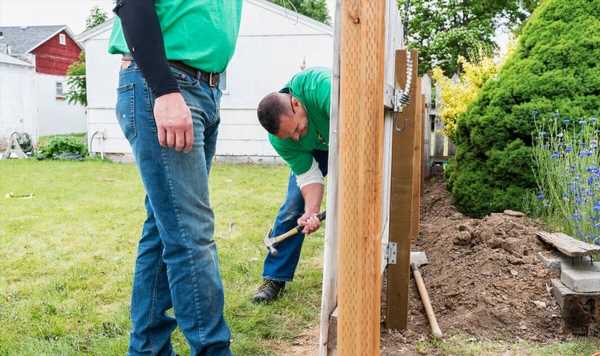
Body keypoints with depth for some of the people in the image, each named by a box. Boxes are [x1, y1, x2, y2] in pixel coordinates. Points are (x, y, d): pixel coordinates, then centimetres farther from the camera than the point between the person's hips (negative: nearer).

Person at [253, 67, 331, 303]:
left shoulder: (318, 85, -43)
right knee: (293, 208, -6)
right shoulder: (280, 140, -27)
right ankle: (275, 277, 6)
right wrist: (311, 212, -40)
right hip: (313, 150, 2)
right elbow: (309, 175, -22)